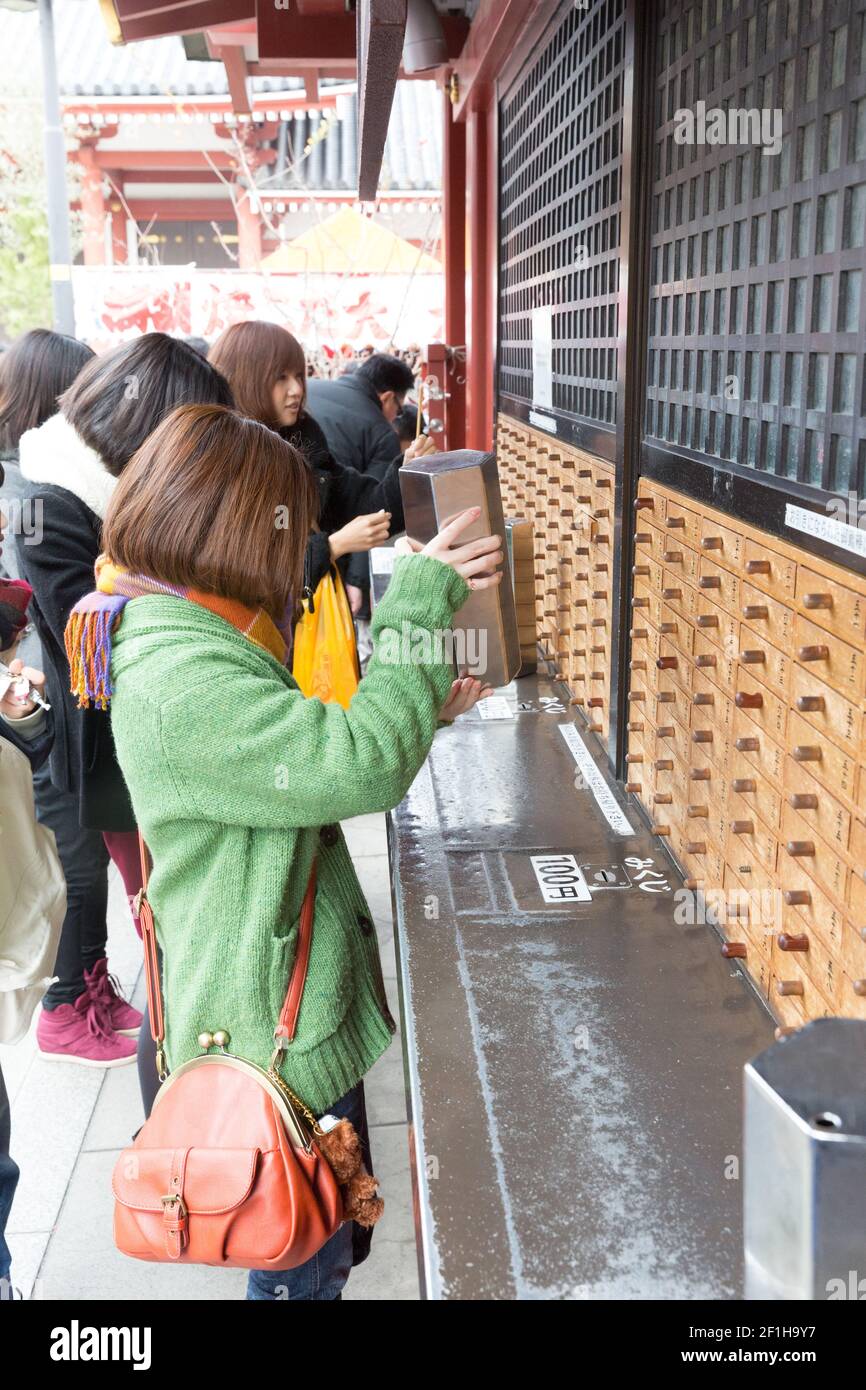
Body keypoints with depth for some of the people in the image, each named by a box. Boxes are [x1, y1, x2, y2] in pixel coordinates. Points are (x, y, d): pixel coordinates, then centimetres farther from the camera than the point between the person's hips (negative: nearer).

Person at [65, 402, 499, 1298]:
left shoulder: (195, 637, 8)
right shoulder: (177, 675, -28)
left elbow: (303, 766, 16)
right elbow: (360, 768, -33)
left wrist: (417, 712, 8)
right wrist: (420, 601, -26)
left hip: (302, 1010, 10)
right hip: (277, 1031, -10)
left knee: (330, 1243, 27)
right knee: (307, 1267, 12)